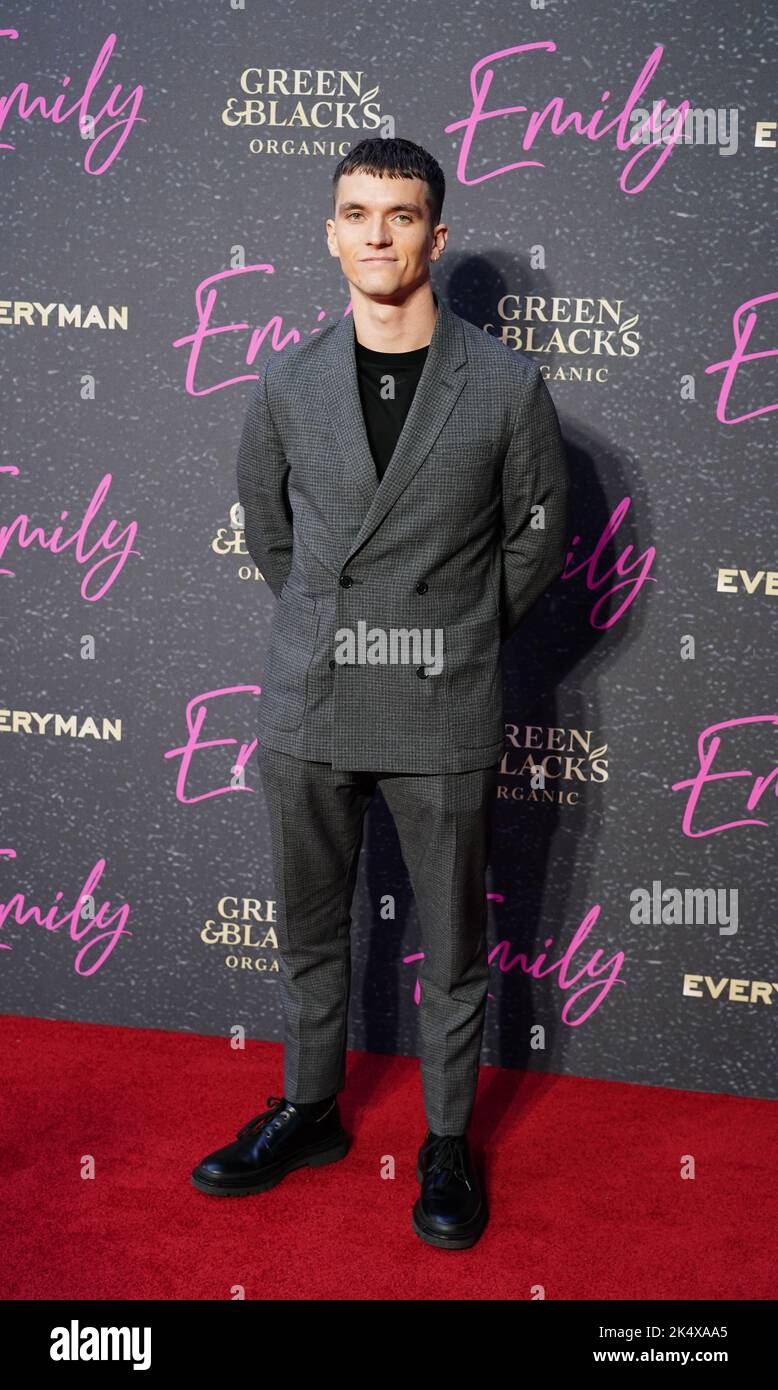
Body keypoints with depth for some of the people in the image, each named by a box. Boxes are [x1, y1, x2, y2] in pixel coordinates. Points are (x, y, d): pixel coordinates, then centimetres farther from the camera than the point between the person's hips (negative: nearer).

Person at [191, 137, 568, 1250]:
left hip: (444, 718, -2)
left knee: (453, 949, 9)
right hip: (307, 708, 3)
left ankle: (447, 1145, 28)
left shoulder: (508, 386, -6)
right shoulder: (288, 383, 1)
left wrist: (459, 640, 8)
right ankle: (310, 1110, 37)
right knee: (310, 929, 16)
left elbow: (538, 532, 6)